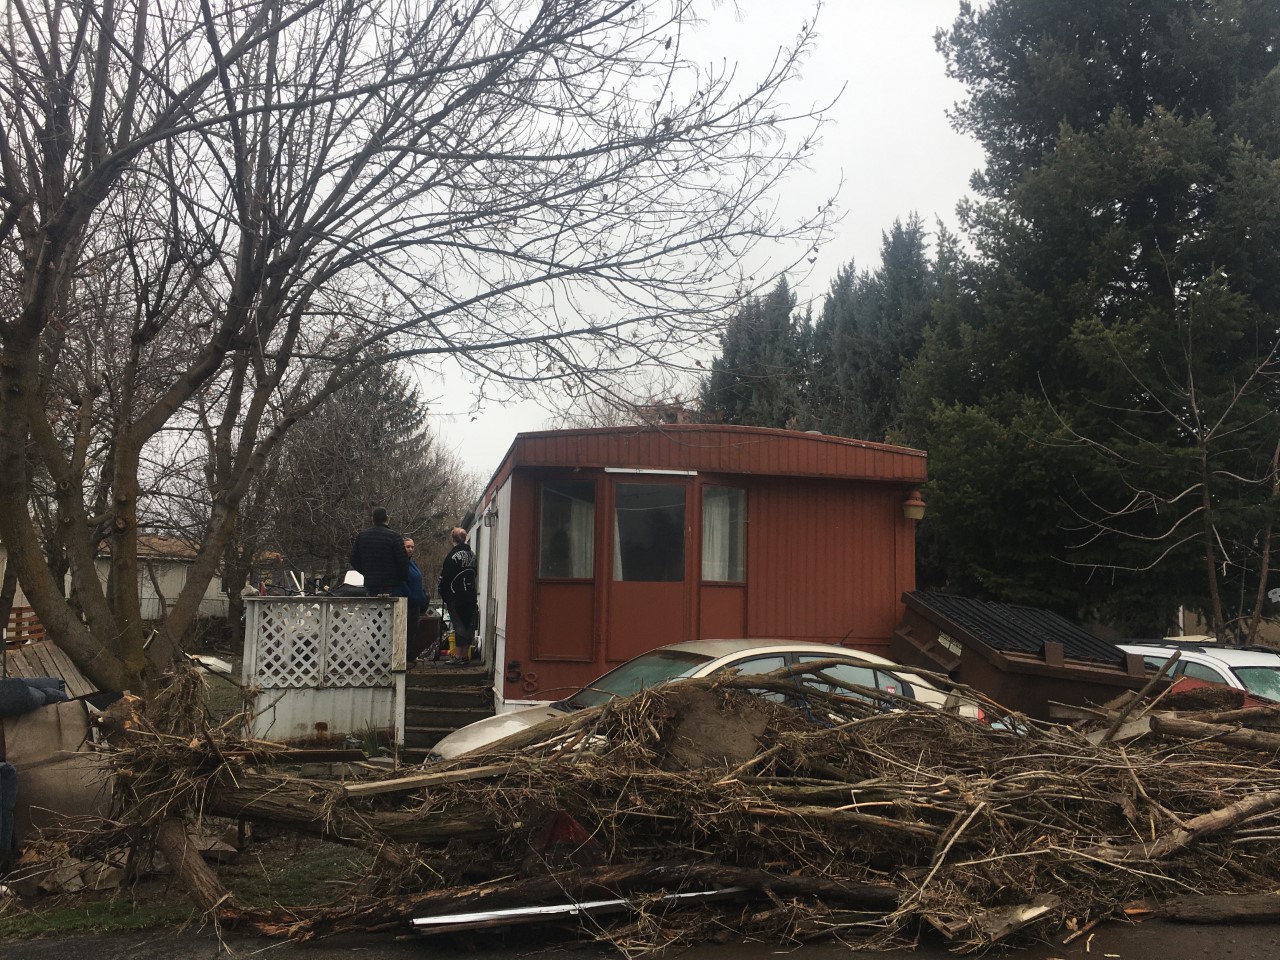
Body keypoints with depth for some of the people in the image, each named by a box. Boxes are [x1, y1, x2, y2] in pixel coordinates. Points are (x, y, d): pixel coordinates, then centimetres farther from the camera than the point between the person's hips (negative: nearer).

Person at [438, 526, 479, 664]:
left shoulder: (452, 555, -12)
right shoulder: (472, 555, 9)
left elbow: (445, 577, -12)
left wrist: (441, 591, 1)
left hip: (456, 597, -6)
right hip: (471, 596, 6)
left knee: (459, 625, -4)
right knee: (469, 625, 10)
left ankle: (460, 656, -4)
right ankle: (466, 655, 14)